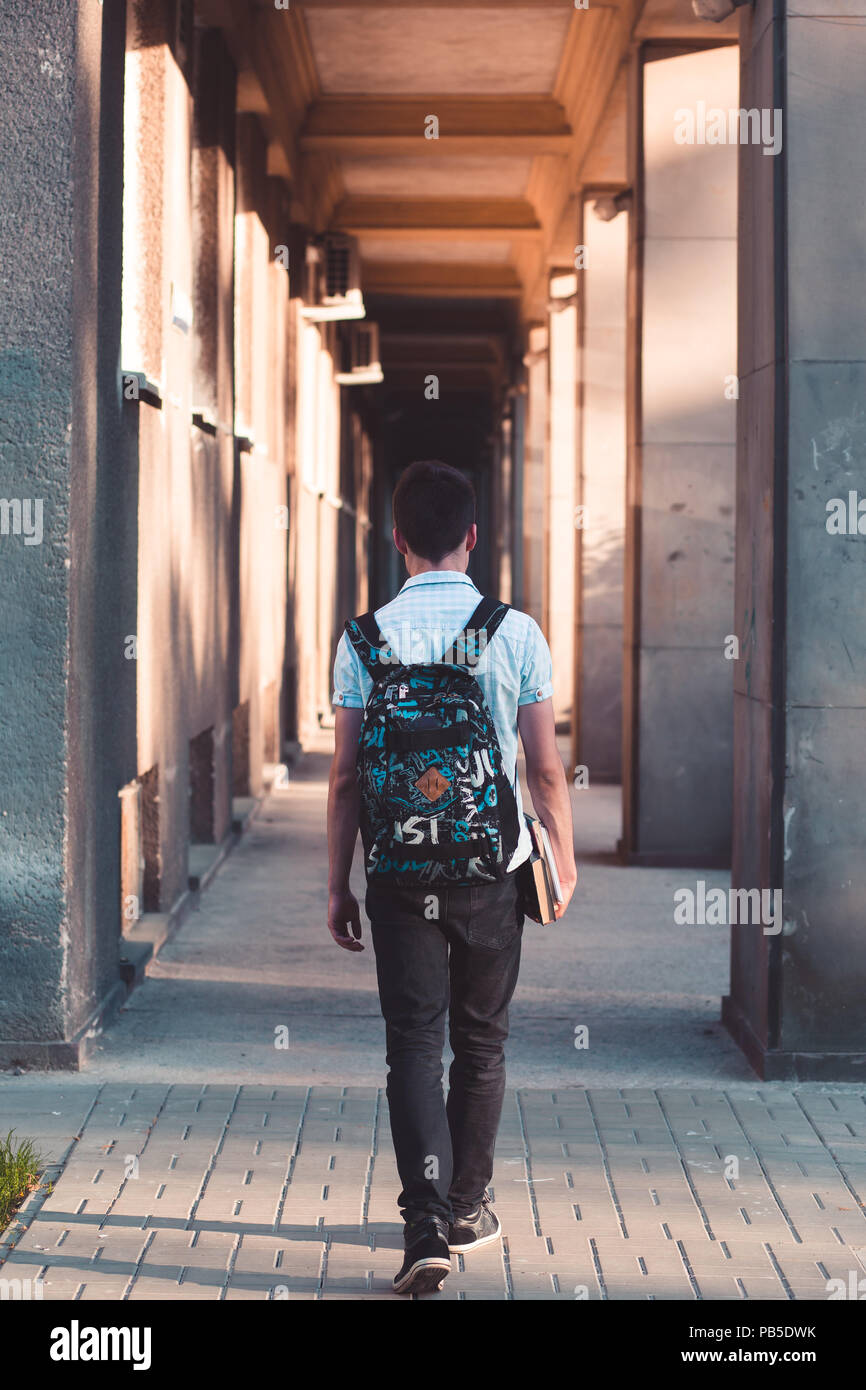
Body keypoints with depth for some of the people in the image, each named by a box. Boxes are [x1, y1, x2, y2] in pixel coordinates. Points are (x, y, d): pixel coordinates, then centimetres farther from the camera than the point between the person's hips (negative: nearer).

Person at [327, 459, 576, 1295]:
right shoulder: (516, 633, -5)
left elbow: (346, 778, -2)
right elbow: (545, 769, -1)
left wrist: (338, 885, 6)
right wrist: (564, 863, 12)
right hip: (493, 871, 0)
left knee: (413, 1044, 3)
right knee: (480, 1041, 15)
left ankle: (426, 1227, -10)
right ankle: (467, 1209, 26)